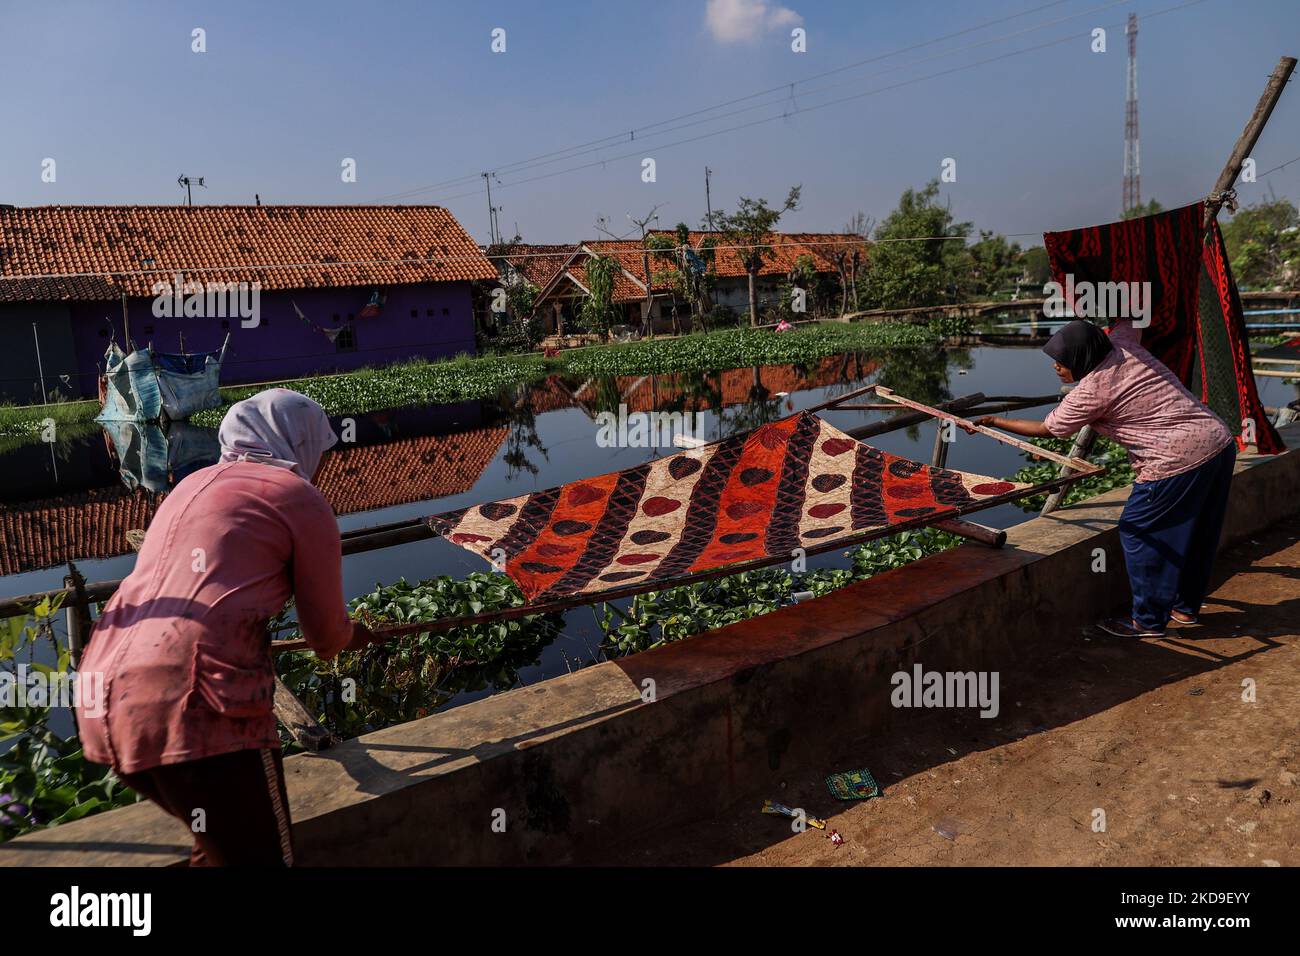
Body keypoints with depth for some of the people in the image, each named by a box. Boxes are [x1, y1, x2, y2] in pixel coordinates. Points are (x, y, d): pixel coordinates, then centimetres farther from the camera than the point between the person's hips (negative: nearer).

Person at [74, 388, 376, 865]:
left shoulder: (193, 485, 23)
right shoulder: (301, 499, 3)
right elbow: (326, 633, 11)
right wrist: (350, 637, 35)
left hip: (106, 701, 8)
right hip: (199, 704, -7)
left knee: (218, 842, 26)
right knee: (260, 856, 10)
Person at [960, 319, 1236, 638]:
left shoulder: (1091, 391, -14)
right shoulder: (1122, 345, 5)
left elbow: (1045, 430, -1)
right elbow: (1127, 320, 30)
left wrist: (994, 421, 8)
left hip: (1179, 461, -10)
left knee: (1139, 533, 3)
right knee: (1195, 535, 20)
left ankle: (1149, 620, 12)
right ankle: (1186, 608, 35)